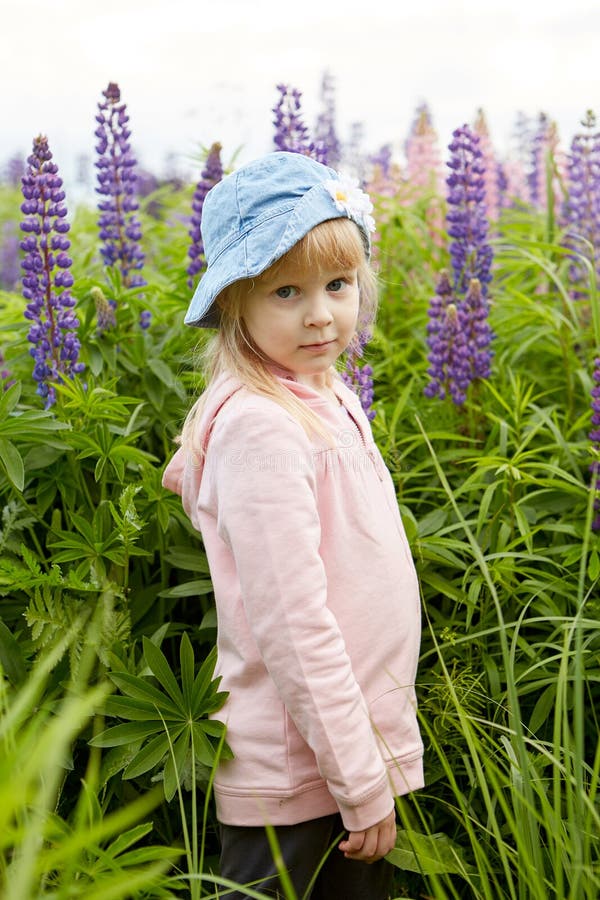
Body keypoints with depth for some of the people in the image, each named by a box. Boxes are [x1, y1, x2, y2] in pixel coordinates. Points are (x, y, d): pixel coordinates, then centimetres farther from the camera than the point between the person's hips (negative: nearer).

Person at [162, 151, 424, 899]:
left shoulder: (328, 397, 4)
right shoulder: (260, 425, -21)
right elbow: (291, 625, -23)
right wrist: (360, 778, -18)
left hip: (368, 745, 8)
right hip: (299, 776, -8)